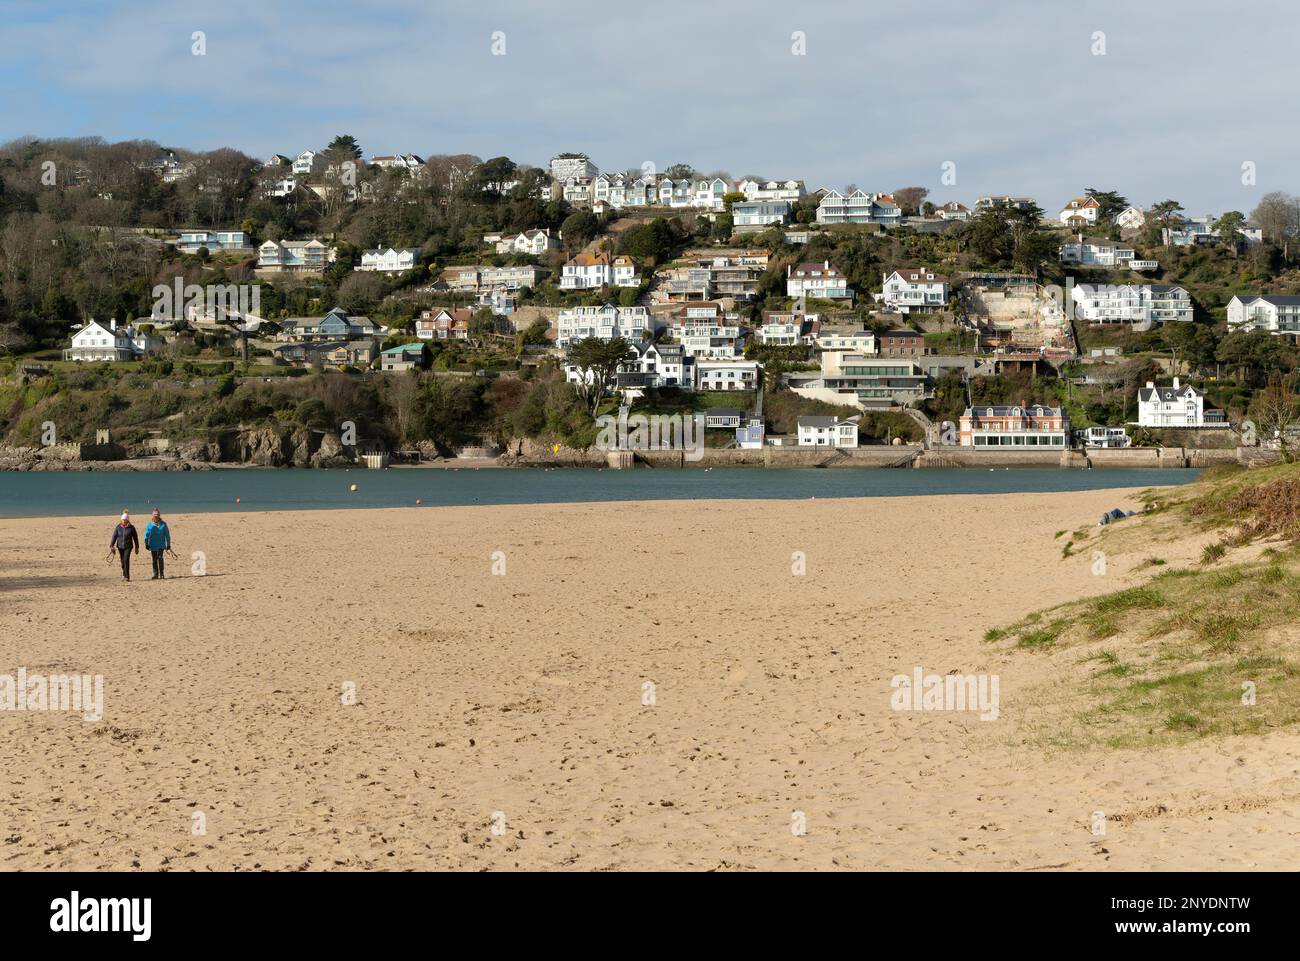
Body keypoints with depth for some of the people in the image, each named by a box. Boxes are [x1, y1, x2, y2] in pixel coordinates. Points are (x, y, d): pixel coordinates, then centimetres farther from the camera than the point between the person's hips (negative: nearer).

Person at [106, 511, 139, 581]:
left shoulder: (131, 527, -4)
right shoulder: (118, 527, 1)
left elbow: (135, 537, 3)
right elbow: (114, 536, 3)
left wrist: (137, 547, 6)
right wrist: (111, 546, -4)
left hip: (128, 546, -3)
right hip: (120, 546, 3)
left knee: (126, 560, -16)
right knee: (123, 561, 9)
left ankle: (127, 576, -12)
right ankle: (124, 575, 28)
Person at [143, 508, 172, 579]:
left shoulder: (163, 524, 1)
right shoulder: (149, 525, 2)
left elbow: (167, 535, 5)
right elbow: (146, 535, 2)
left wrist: (168, 544, 4)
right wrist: (146, 544, -7)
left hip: (161, 545, -2)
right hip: (153, 545, 2)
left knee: (160, 558, -15)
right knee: (154, 560, 7)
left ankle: (161, 574, -12)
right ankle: (155, 574, 14)